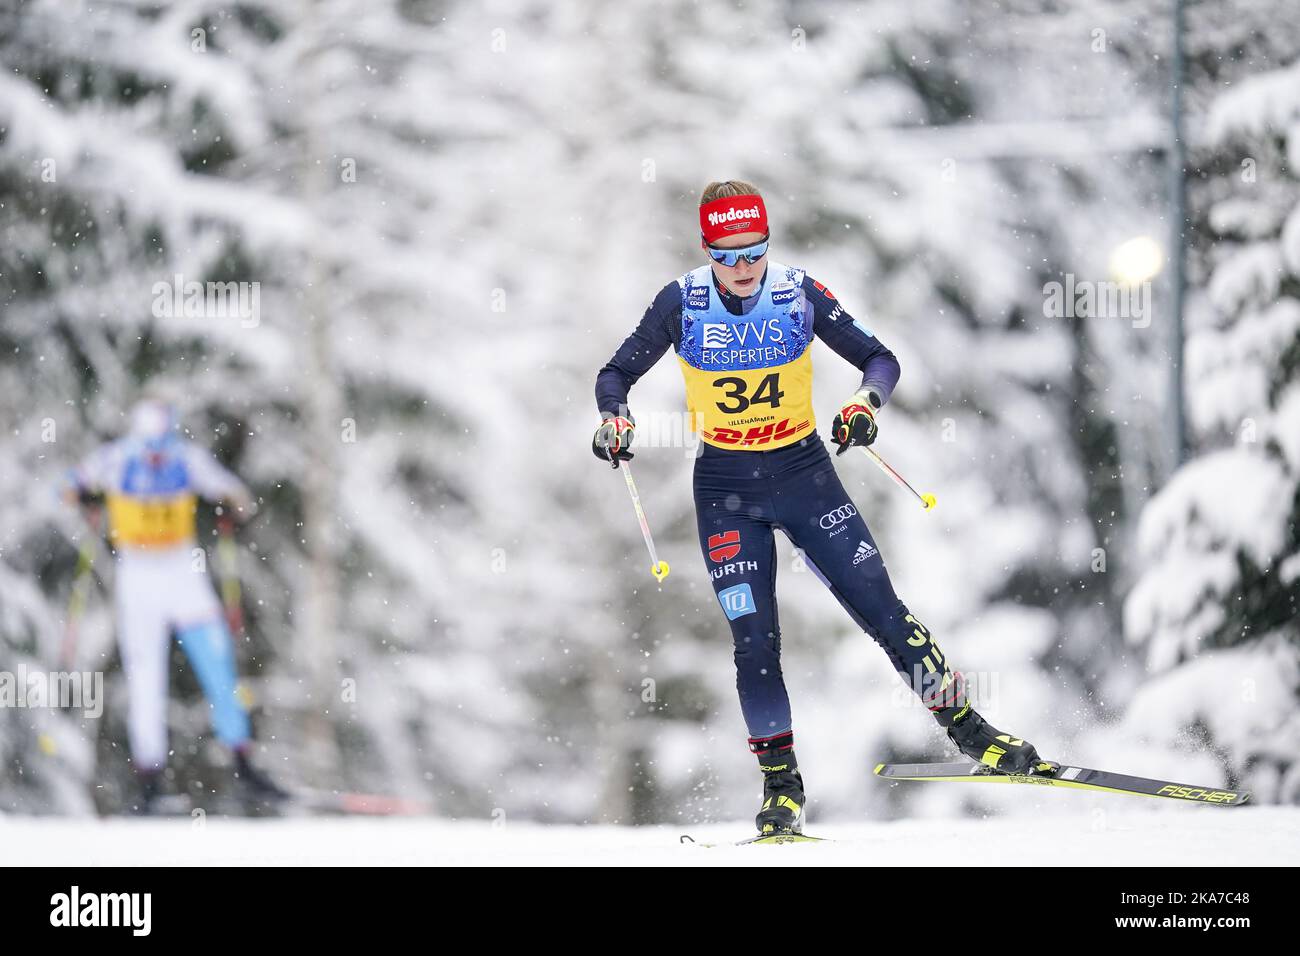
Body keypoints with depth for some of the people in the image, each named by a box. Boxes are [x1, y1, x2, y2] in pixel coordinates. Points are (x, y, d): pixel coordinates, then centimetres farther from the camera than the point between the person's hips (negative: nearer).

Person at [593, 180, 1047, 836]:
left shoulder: (799, 294, -9)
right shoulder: (681, 303, -9)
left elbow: (880, 359, -4)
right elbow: (616, 374, 1)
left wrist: (866, 402, -25)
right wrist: (614, 419, -21)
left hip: (804, 474, 0)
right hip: (726, 491, 0)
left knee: (881, 609, -4)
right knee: (754, 640, -6)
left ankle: (966, 727, 7)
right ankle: (781, 787, 6)